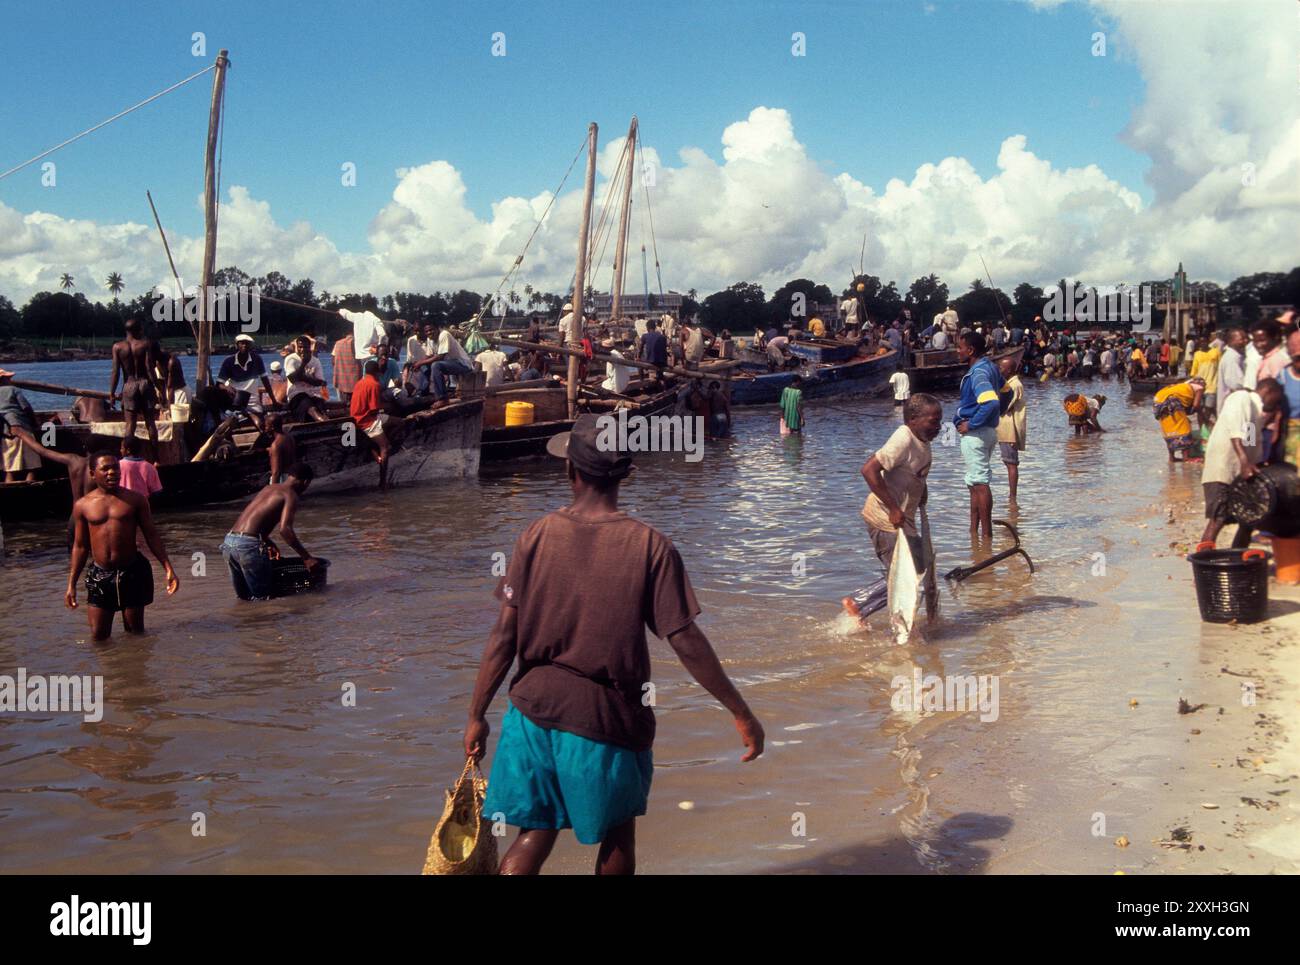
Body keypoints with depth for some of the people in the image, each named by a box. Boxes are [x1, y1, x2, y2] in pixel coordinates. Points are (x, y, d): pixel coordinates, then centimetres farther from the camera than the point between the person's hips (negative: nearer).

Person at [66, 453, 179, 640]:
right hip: (99, 574, 0)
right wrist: (71, 585, 6)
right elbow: (80, 547, 9)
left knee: (135, 633, 7)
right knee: (98, 636, 0)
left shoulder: (134, 500, 2)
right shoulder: (83, 505, 3)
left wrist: (168, 568, -5)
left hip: (132, 572, 0)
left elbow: (152, 536, 4)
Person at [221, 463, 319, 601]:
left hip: (228, 542, 8)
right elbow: (285, 529, -16)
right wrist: (307, 558, -11)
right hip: (248, 545, -8)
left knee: (244, 595, 22)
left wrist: (269, 544, 43)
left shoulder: (269, 487, 22)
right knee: (265, 596, 4)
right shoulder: (291, 495, -2)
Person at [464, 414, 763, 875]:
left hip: (535, 708, 3)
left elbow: (504, 635, -6)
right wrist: (741, 713, -4)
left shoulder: (538, 536, -5)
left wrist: (477, 715, 3)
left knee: (535, 834, 16)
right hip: (608, 716, -2)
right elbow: (686, 642, -13)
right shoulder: (650, 547, -12)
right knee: (618, 833, 21)